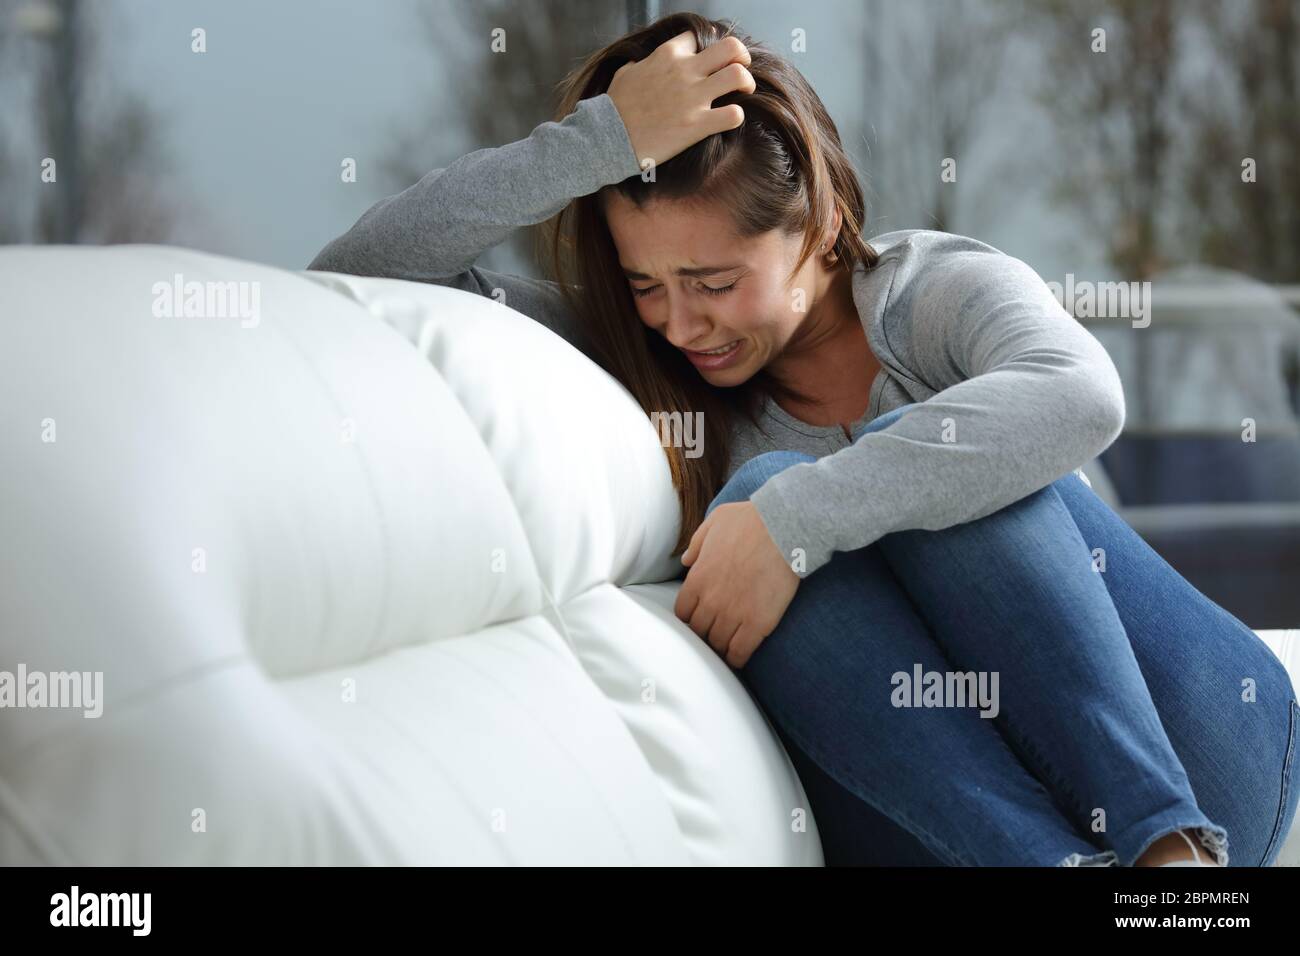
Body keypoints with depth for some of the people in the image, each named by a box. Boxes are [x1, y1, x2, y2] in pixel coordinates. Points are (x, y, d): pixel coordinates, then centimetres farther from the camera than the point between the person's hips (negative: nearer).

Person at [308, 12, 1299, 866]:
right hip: (939, 814, 2)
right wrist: (601, 143, -10)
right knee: (759, 487, -19)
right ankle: (1058, 865, -32)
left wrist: (796, 522, -29)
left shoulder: (939, 289, 1)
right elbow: (354, 284, 1)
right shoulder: (636, 358, 11)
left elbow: (1079, 396, -24)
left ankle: (1173, 852, -33)